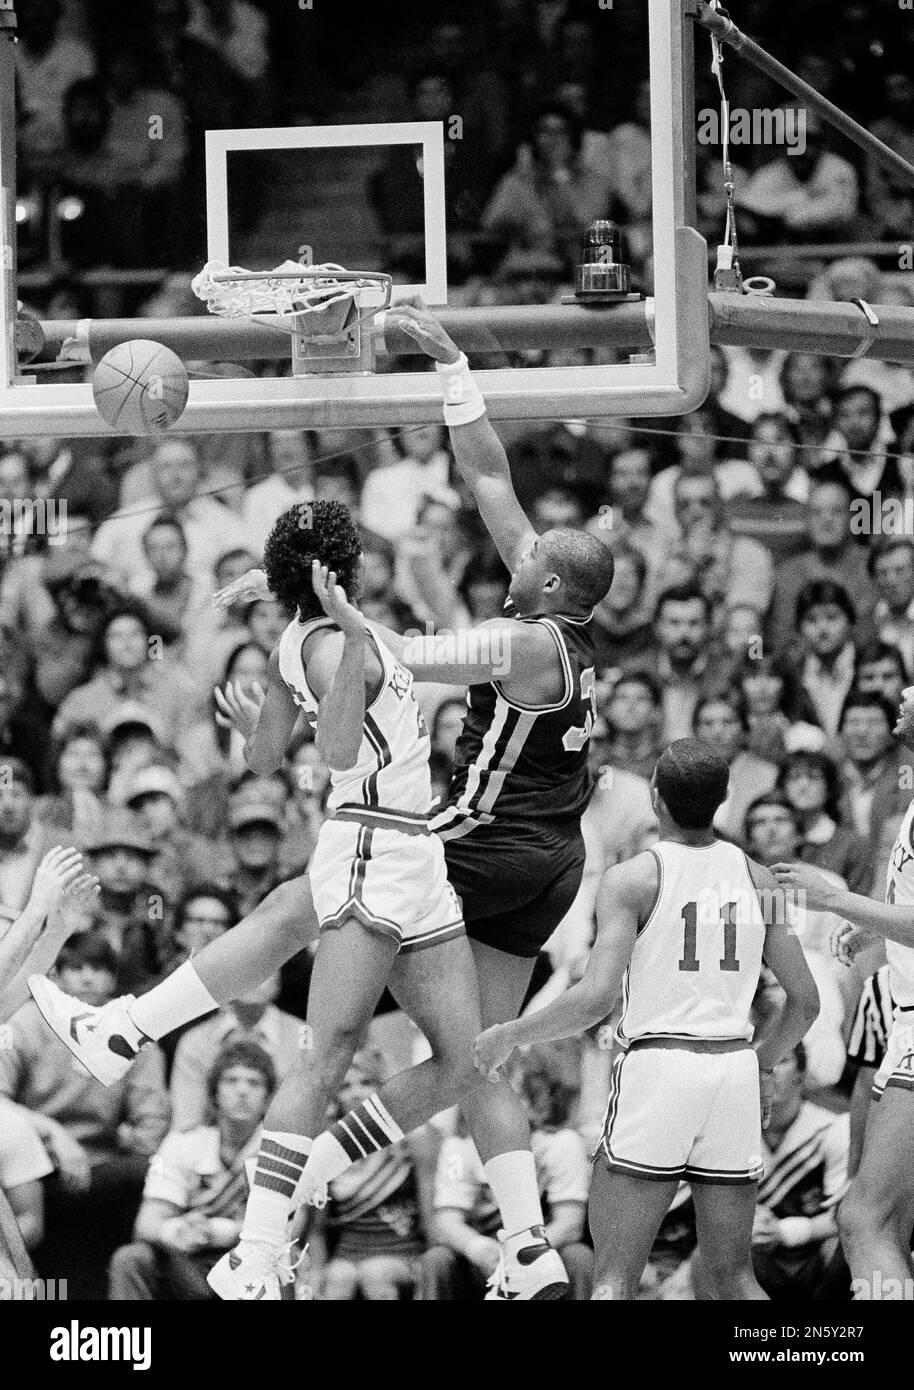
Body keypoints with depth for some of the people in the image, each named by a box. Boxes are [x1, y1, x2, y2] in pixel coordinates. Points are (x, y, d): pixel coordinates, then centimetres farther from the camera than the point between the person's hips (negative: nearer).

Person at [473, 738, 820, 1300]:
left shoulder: (632, 880, -5)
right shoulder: (756, 879, 9)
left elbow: (595, 999, -14)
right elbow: (806, 1000, 12)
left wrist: (510, 1035, -1)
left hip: (657, 1069, -4)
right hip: (735, 1074, 4)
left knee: (615, 1277, -3)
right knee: (735, 1276, 12)